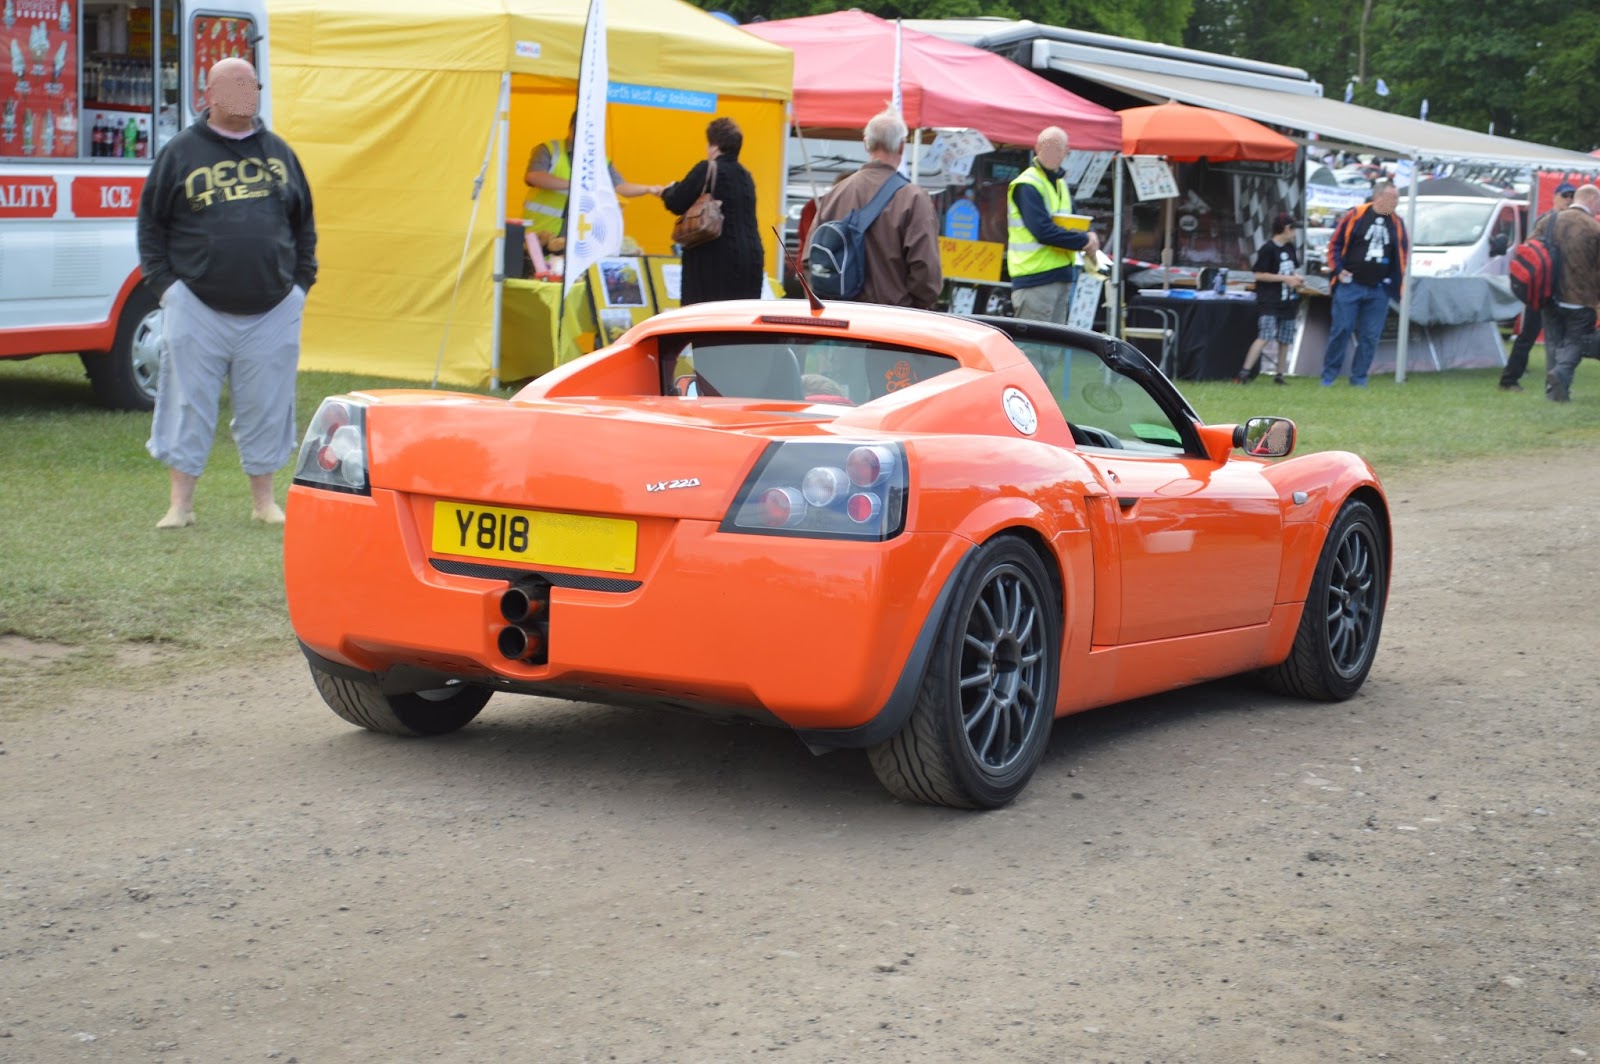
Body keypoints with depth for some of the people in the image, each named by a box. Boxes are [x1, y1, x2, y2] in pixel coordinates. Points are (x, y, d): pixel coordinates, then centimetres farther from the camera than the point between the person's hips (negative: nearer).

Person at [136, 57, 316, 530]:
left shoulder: (278, 152, 12)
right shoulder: (181, 152, 3)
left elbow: (304, 223, 18)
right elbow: (151, 223, 6)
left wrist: (302, 282, 10)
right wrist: (165, 285, -2)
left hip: (272, 312, 2)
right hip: (198, 309, -2)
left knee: (266, 407, 7)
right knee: (189, 405, 2)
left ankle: (263, 499, 21)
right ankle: (180, 503, 10)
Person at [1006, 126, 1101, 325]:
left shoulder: (1060, 183, 17)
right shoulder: (1027, 186, -12)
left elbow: (1073, 223, 21)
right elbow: (1043, 231, -21)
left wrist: (1087, 237, -3)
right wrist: (1083, 241, -15)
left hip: (1061, 275, 9)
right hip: (1035, 277, -9)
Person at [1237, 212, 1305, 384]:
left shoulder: (1290, 248, 13)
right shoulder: (1268, 249, -10)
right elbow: (1259, 275, -14)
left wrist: (1296, 279, 6)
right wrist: (1286, 279, -15)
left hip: (1287, 302, 8)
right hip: (1269, 303, -8)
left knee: (1284, 340, 8)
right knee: (1265, 337, -18)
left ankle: (1279, 374, 18)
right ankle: (1245, 371, -19)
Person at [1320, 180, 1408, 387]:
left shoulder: (1396, 223, 6)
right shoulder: (1355, 215, -6)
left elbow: (1404, 251, 18)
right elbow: (1335, 242, 0)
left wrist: (1399, 276, 9)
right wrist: (1337, 269, -5)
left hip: (1379, 291, 4)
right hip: (1350, 286, -3)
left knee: (1370, 336, 2)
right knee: (1341, 330, -4)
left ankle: (1359, 378, 11)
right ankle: (1328, 375, 6)